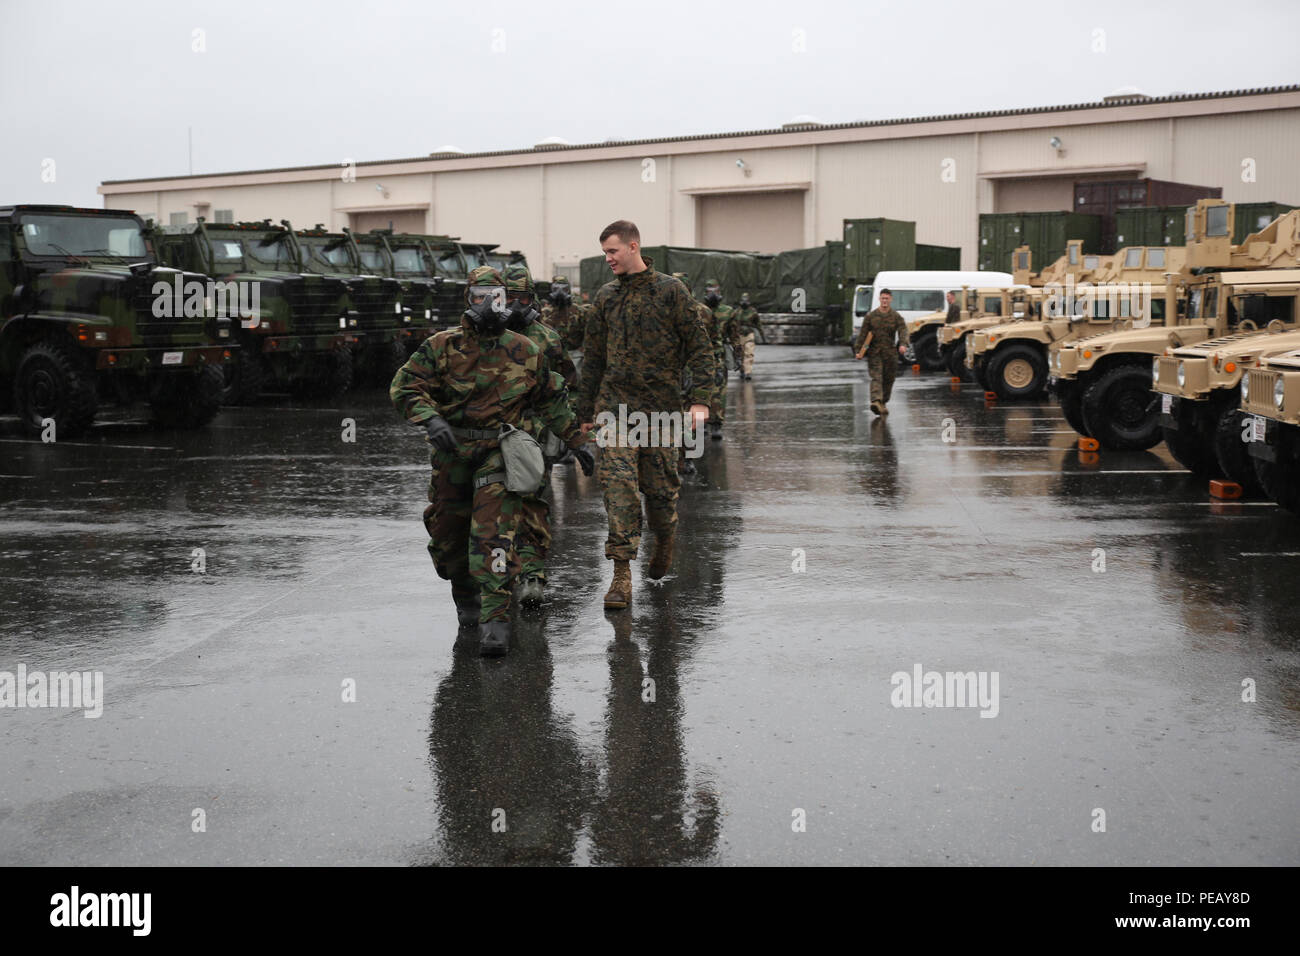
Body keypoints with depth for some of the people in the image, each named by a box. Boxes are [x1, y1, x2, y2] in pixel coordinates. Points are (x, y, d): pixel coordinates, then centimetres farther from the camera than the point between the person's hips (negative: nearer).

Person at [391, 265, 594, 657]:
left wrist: (577, 441, 17)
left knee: (493, 534, -16)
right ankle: (466, 600, 37)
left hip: (498, 451, -1)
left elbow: (552, 400, 17)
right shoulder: (442, 346, 0)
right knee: (447, 534, 11)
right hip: (451, 452, 2)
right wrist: (431, 419, -22)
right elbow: (405, 385, -5)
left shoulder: (525, 352, 6)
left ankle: (495, 618, -17)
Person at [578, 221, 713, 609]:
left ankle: (664, 542, 38)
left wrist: (700, 400, -11)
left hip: (661, 404, -2)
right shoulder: (606, 297, 10)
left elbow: (699, 346, -2)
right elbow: (593, 357, 16)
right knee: (618, 482, -12)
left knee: (659, 486, 6)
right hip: (615, 403, 2)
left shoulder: (670, 290, -1)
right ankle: (622, 574, -12)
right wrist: (586, 411, 15)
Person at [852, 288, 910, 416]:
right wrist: (857, 350, -4)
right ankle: (876, 401, -32)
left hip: (890, 353, 2)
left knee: (888, 379, 7)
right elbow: (863, 333, 4)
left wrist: (903, 344, -31)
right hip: (874, 353, -1)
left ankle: (883, 403, 24)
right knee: (876, 377, -16)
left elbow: (903, 331, -10)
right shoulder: (871, 316, 5)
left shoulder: (896, 317, 4)